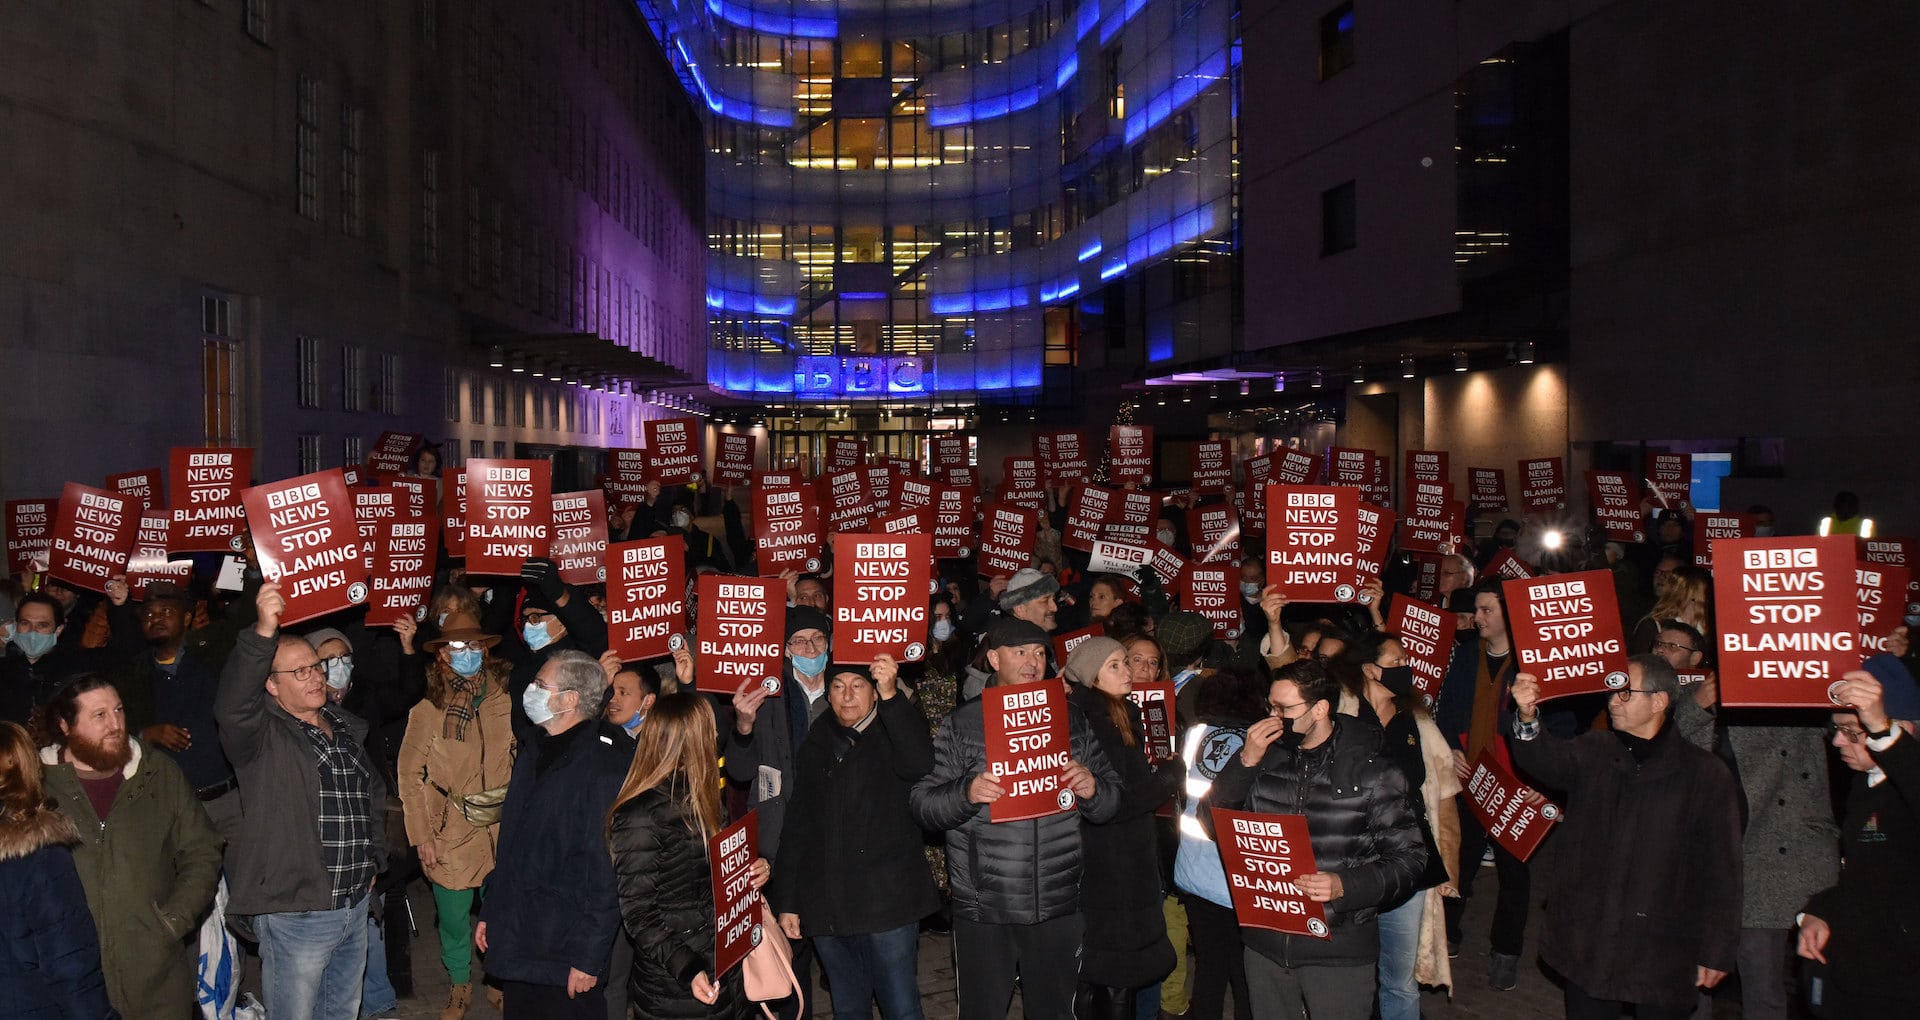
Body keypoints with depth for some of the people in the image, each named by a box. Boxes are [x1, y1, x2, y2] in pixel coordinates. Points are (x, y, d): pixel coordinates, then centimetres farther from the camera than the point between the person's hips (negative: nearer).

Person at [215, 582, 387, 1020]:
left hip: (354, 903, 6)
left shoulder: (348, 729, 12)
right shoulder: (263, 735, -10)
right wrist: (263, 633, -46)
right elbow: (231, 705, -33)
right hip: (296, 913, -6)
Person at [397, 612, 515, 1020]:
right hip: (451, 838, -1)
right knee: (454, 920, 8)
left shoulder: (506, 703, -1)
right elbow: (410, 776, -1)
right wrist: (421, 835, -4)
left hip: (502, 833, 1)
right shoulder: (426, 712, -4)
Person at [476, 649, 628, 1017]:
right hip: (518, 943, 8)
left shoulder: (603, 765, -19)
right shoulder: (534, 750, 10)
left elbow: (605, 871, -20)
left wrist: (589, 957, -19)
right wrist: (489, 912, 19)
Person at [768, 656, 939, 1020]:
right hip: (826, 908, 4)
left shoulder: (895, 736, 2)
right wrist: (787, 902, 10)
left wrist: (891, 695, -29)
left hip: (887, 903, -4)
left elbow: (920, 764, -22)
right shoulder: (814, 748, 13)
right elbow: (797, 828, 14)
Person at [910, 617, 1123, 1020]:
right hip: (983, 910, -2)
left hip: (1059, 907, 3)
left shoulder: (1072, 719, 8)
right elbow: (922, 803, -4)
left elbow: (1112, 801, 11)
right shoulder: (961, 724, 0)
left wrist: (1092, 789, -11)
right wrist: (965, 793, -23)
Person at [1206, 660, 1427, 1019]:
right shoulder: (1265, 756, 4)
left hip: (1340, 949, -4)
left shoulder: (1373, 771, -8)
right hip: (1266, 941, 4)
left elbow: (1409, 859, -8)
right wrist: (1246, 760, -11)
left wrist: (1345, 886, -24)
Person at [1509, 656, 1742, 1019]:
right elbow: (1546, 759, -14)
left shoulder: (1706, 774, -5)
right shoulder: (1594, 751, 6)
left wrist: (1716, 953, -4)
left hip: (1662, 953, -3)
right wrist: (1528, 717, -35)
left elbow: (1721, 872, -4)